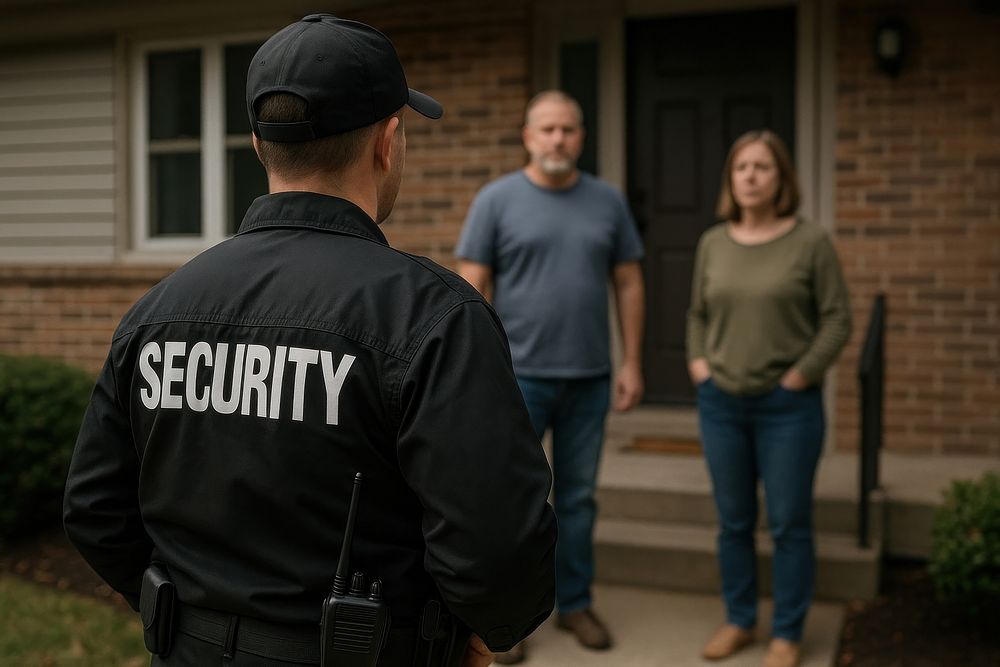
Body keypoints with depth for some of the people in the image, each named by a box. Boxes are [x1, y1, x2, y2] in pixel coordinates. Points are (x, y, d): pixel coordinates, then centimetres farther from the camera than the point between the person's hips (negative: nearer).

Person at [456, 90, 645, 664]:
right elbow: (473, 288, -4)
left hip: (589, 378, 3)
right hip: (517, 376, -2)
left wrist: (632, 363, 4)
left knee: (578, 497, 13)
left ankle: (575, 602, 27)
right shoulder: (497, 200, -2)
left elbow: (629, 284, 9)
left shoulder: (608, 201, 6)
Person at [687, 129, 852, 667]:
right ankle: (739, 622, 28)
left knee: (789, 525, 4)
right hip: (721, 403, 4)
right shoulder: (713, 243, 6)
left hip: (787, 406, -3)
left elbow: (837, 319, -5)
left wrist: (800, 374, -11)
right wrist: (697, 362, 3)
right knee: (733, 522, 12)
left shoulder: (810, 241, -5)